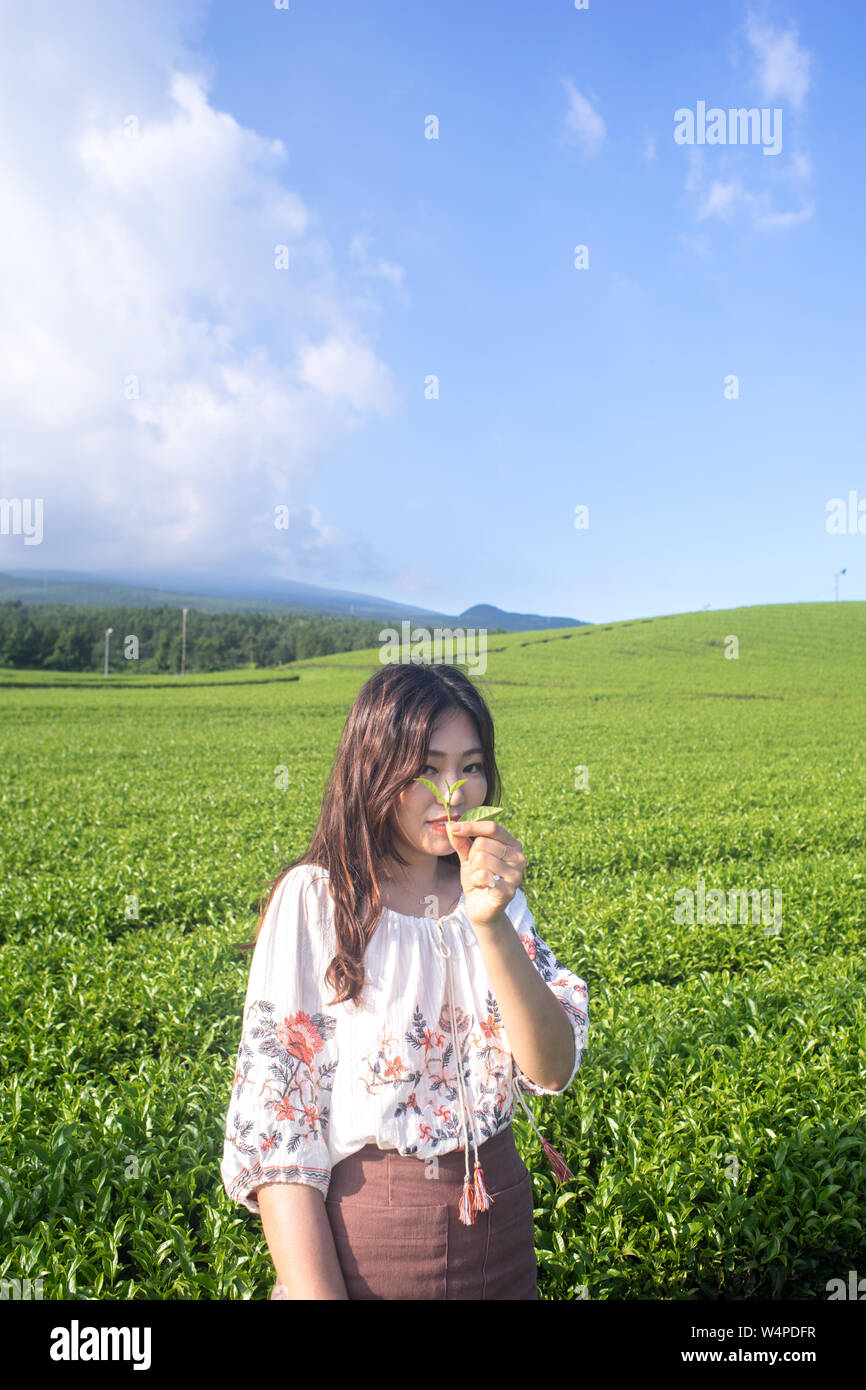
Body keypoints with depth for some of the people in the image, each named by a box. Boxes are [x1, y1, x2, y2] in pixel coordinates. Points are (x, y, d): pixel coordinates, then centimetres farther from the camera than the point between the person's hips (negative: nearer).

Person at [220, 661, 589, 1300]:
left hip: (497, 1218, 4)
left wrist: (492, 922, -24)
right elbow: (272, 1102, -13)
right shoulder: (313, 899, -12)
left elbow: (554, 1071, -11)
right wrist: (315, 1290, -19)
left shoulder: (495, 892, 0)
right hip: (359, 1237, -3)